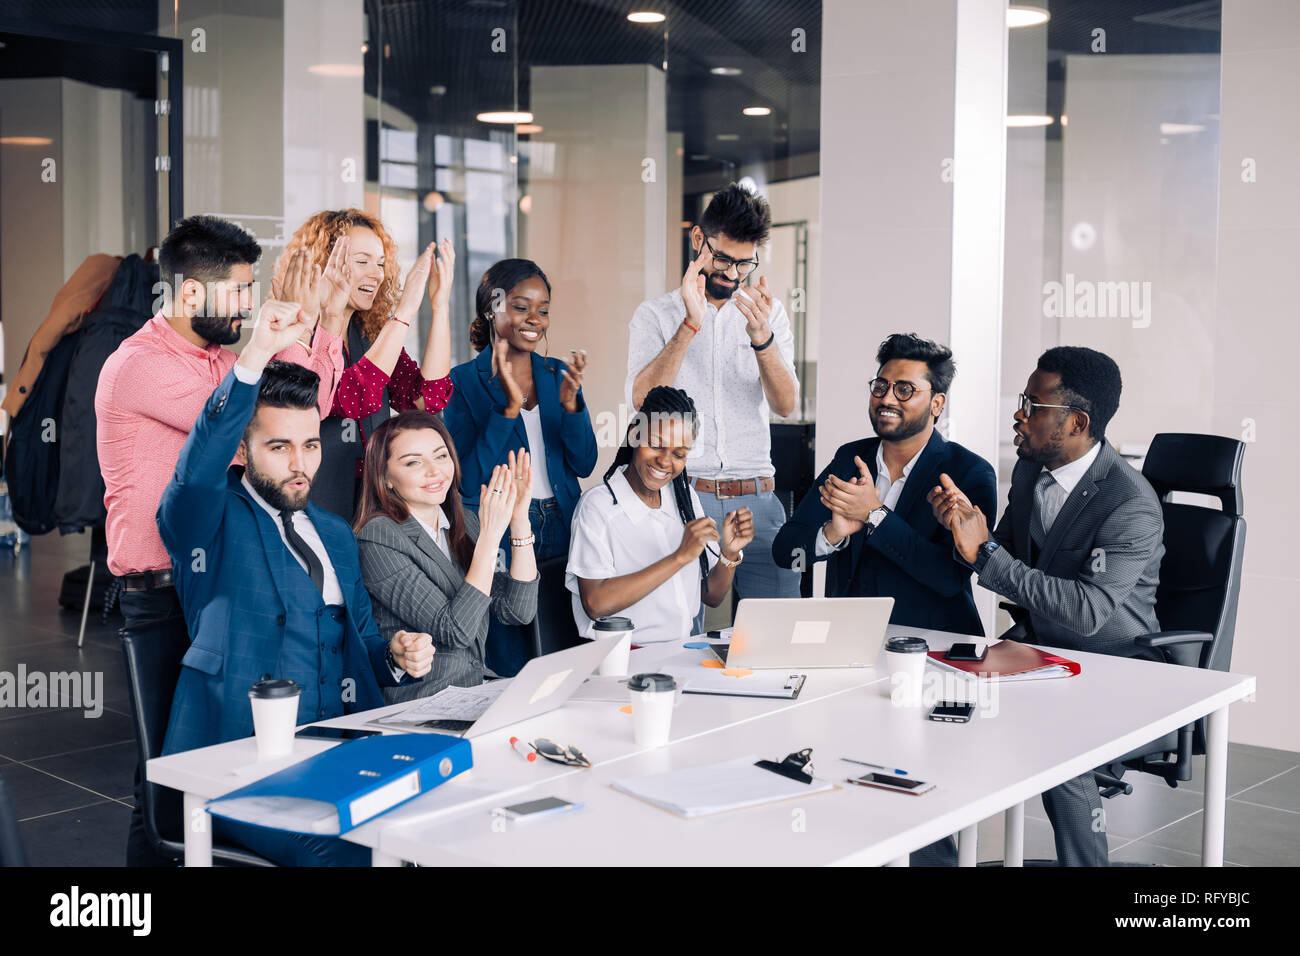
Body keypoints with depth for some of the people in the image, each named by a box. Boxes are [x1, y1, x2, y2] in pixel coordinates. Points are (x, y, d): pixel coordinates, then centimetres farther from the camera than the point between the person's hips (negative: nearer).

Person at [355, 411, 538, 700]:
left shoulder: (465, 523, 10)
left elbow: (518, 612, 1)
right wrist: (490, 534, -18)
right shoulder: (378, 538, -11)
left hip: (482, 688, 6)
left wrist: (519, 519, -6)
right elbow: (454, 632, -18)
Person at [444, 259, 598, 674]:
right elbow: (469, 481, -13)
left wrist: (570, 401, -13)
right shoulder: (463, 381, -5)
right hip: (500, 541, -5)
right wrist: (510, 406, -20)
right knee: (510, 673, -1)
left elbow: (584, 464, 3)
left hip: (560, 535, 5)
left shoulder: (557, 375, 9)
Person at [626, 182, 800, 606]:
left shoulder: (769, 312, 11)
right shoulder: (655, 314, 5)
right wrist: (690, 325, -20)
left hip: (756, 498, 2)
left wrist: (761, 338, -20)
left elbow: (786, 404, -2)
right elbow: (641, 400, -11)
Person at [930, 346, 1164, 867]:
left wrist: (984, 554, -30)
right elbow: (1005, 557, 13)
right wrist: (966, 524, -10)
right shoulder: (1029, 469, 3)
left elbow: (1087, 612, -30)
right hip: (1036, 643, 7)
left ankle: (1082, 861, -10)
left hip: (1109, 667, -7)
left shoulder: (1132, 507, -22)